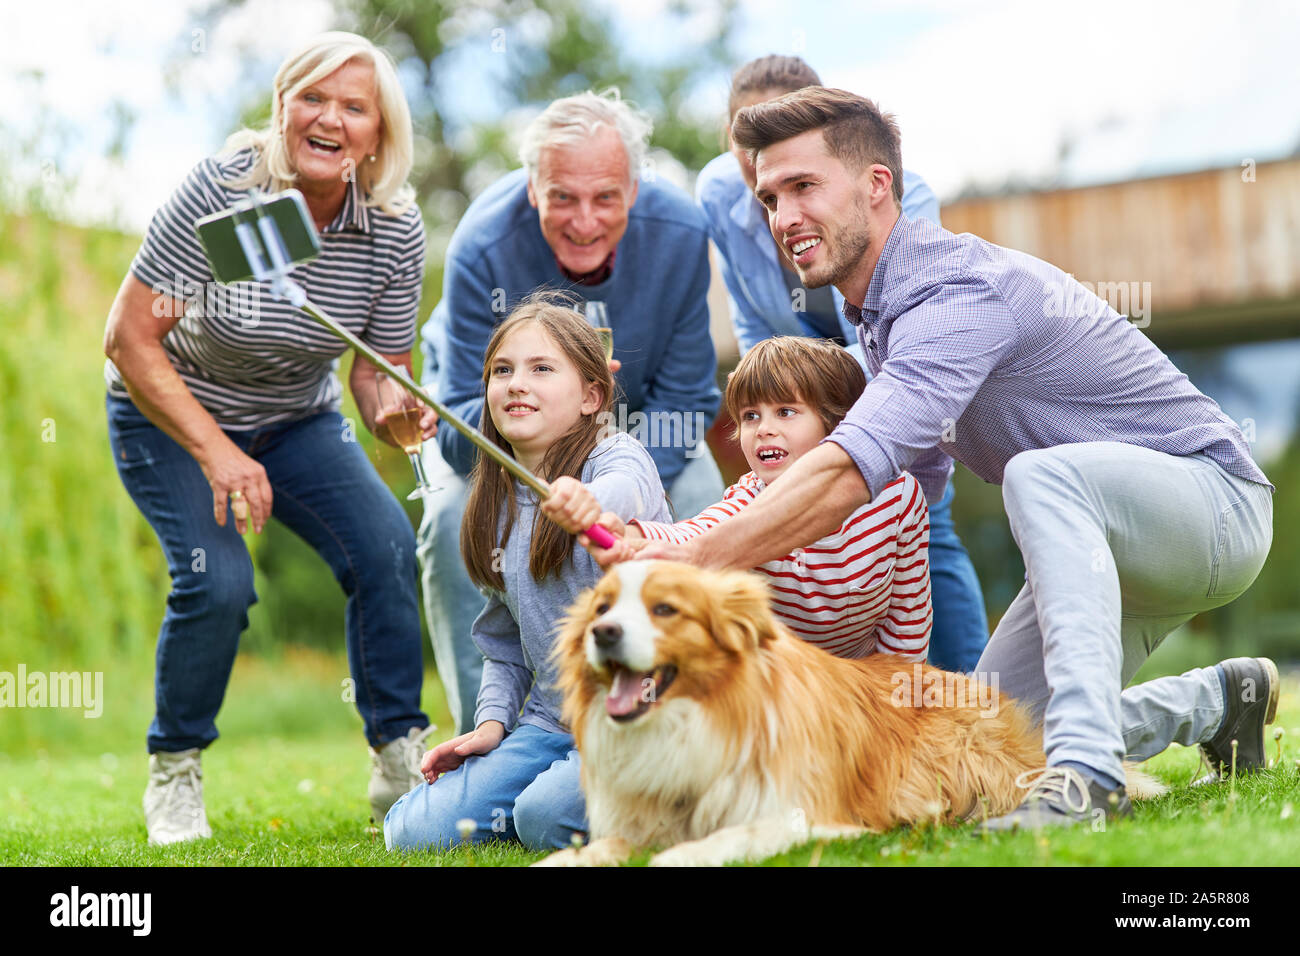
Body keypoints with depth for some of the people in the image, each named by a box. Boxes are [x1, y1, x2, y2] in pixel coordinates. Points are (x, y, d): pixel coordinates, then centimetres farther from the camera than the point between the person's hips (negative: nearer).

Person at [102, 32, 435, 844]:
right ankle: (174, 776, 1)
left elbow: (381, 374, -7)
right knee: (218, 580, -23)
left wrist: (393, 418, -31)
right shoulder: (222, 188, -27)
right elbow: (129, 337, -23)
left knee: (387, 547, -18)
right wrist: (215, 451, -28)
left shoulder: (395, 229, -16)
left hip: (297, 420, 3)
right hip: (170, 413, -3)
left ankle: (402, 765, -3)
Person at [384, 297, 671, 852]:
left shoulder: (615, 457, -8)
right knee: (412, 830, -10)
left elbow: (631, 489, -36)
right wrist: (492, 722, 3)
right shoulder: (497, 505, 11)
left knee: (545, 817, -30)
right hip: (550, 720, 6)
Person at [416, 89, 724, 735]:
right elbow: (462, 437, -32)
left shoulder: (679, 235, -27)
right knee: (458, 517, -29)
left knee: (698, 506, -21)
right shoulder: (483, 249, -34)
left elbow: (685, 397, -14)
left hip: (629, 411, 2)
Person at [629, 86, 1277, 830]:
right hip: (1105, 544, 9)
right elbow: (917, 477, 11)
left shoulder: (960, 293, -28)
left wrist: (697, 560, -42)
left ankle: (1088, 773, -41)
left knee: (1042, 474, -38)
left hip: (1215, 500, -9)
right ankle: (1221, 699, 26)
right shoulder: (883, 309, 5)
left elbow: (851, 472, -41)